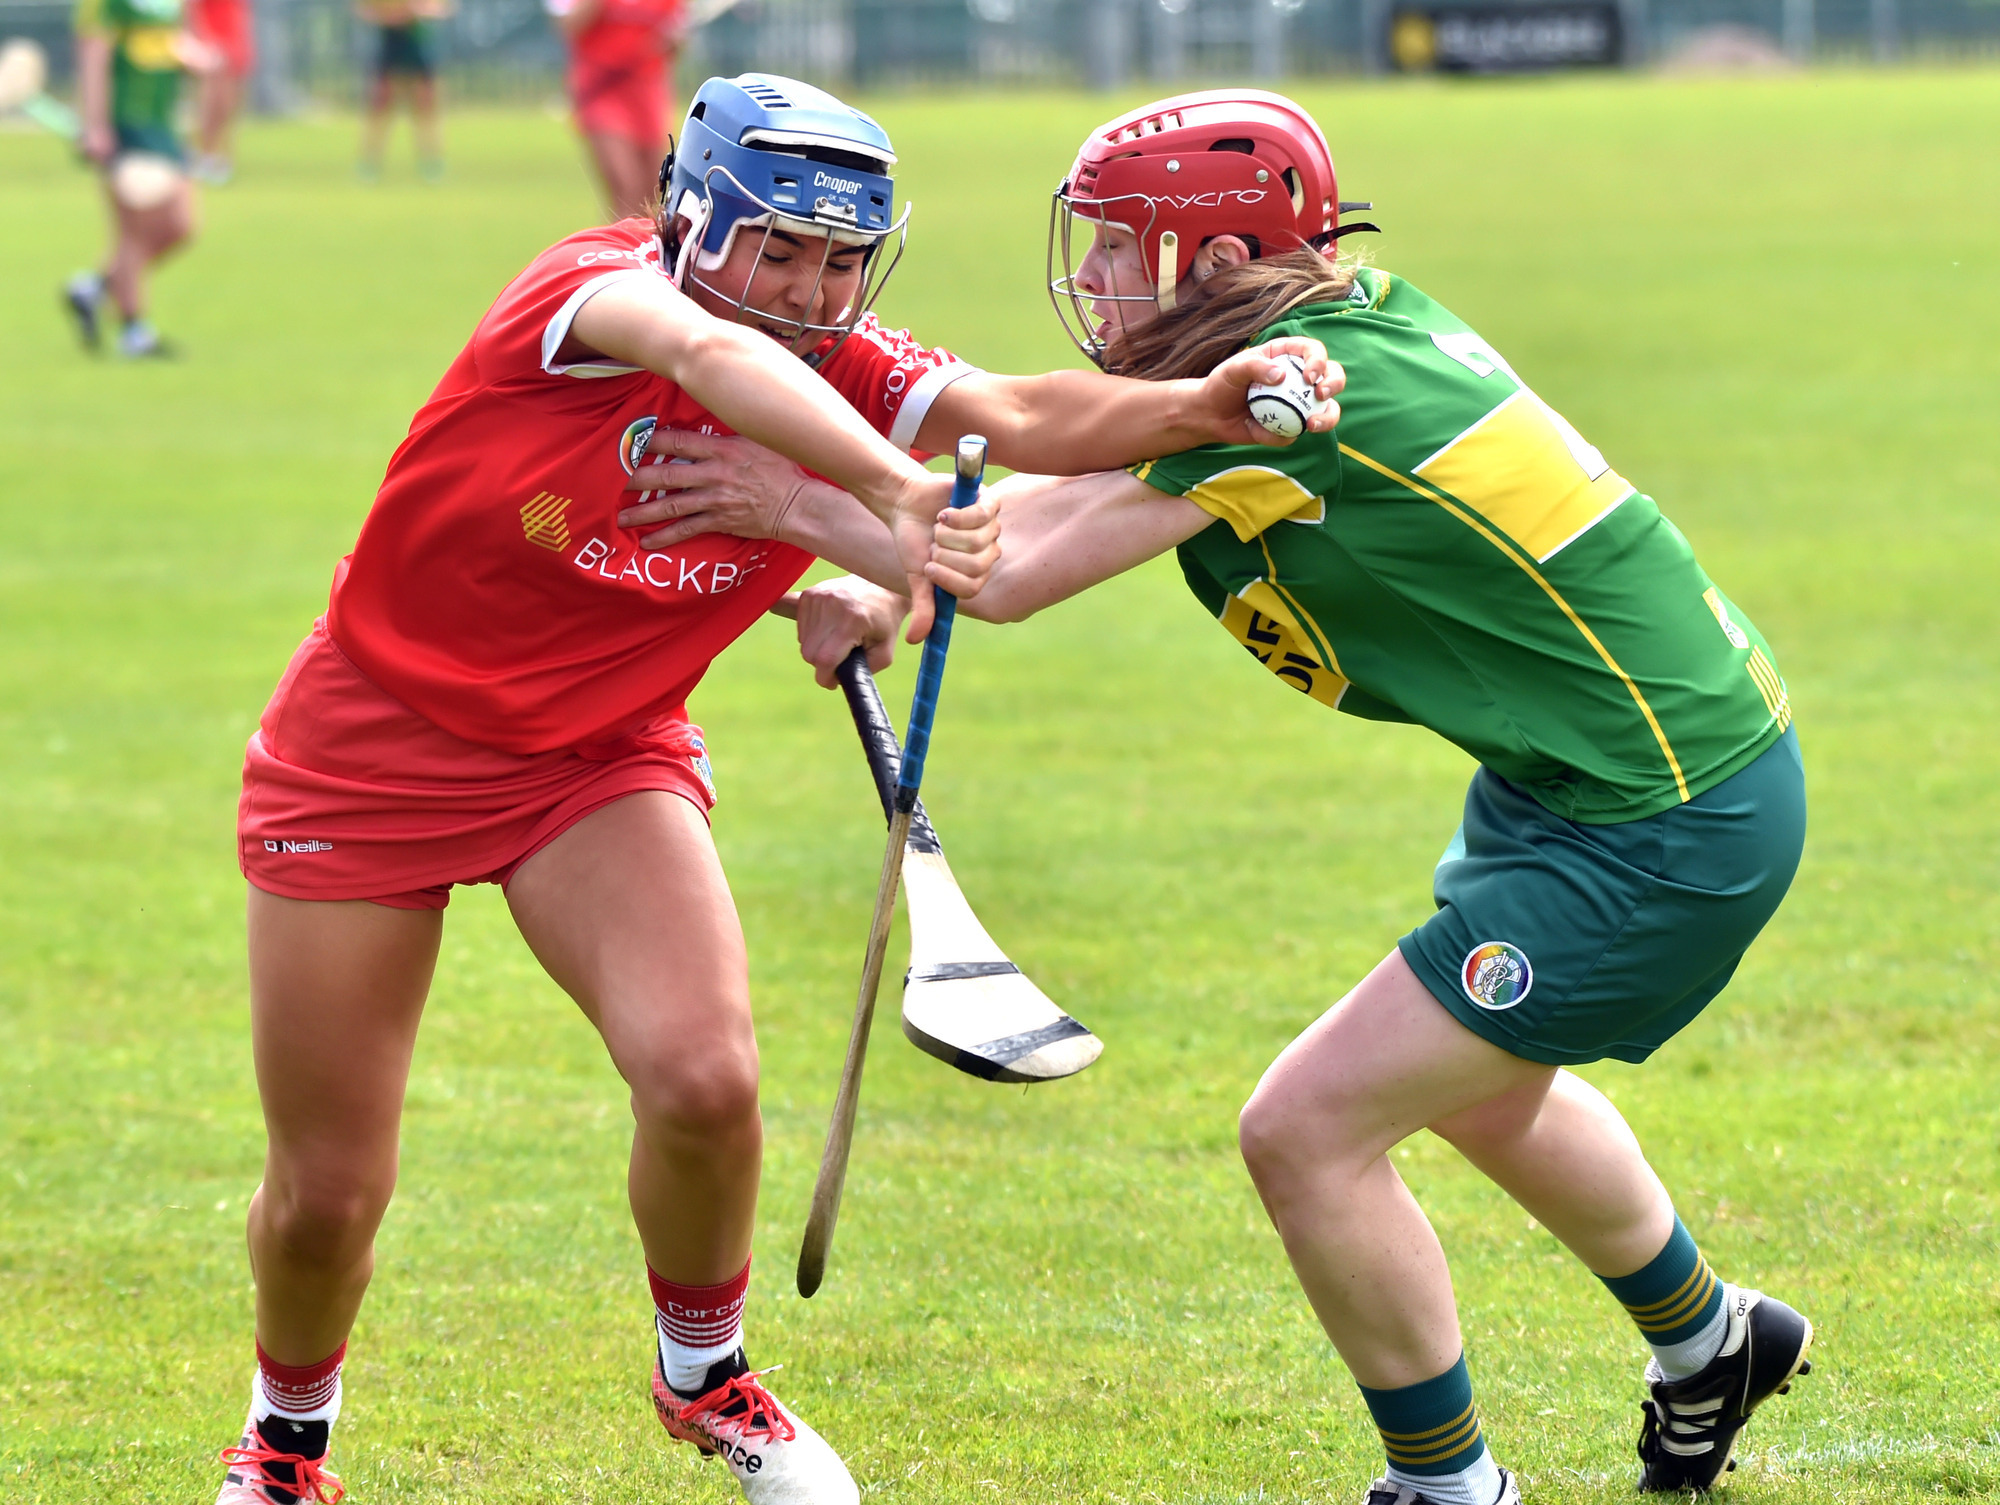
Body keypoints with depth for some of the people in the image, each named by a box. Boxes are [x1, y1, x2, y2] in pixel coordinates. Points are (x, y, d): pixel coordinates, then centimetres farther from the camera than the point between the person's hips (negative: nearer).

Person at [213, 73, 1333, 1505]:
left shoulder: (844, 379, -10)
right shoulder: (595, 288, -23)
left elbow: (1023, 416, -28)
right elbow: (709, 357, -46)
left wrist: (1198, 406, -47)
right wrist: (890, 500, -62)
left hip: (603, 754, 3)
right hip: (374, 737, -3)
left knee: (706, 1078, -19)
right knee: (326, 1193, 0)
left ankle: (704, 1372, 11)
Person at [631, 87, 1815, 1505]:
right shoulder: (1360, 317, 3)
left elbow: (1012, 573, -22)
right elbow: (1086, 478, 13)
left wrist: (801, 506, -10)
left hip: (1658, 831, -10)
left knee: (1308, 1130, -9)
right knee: (1476, 1091, 32)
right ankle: (1709, 1340, 55)